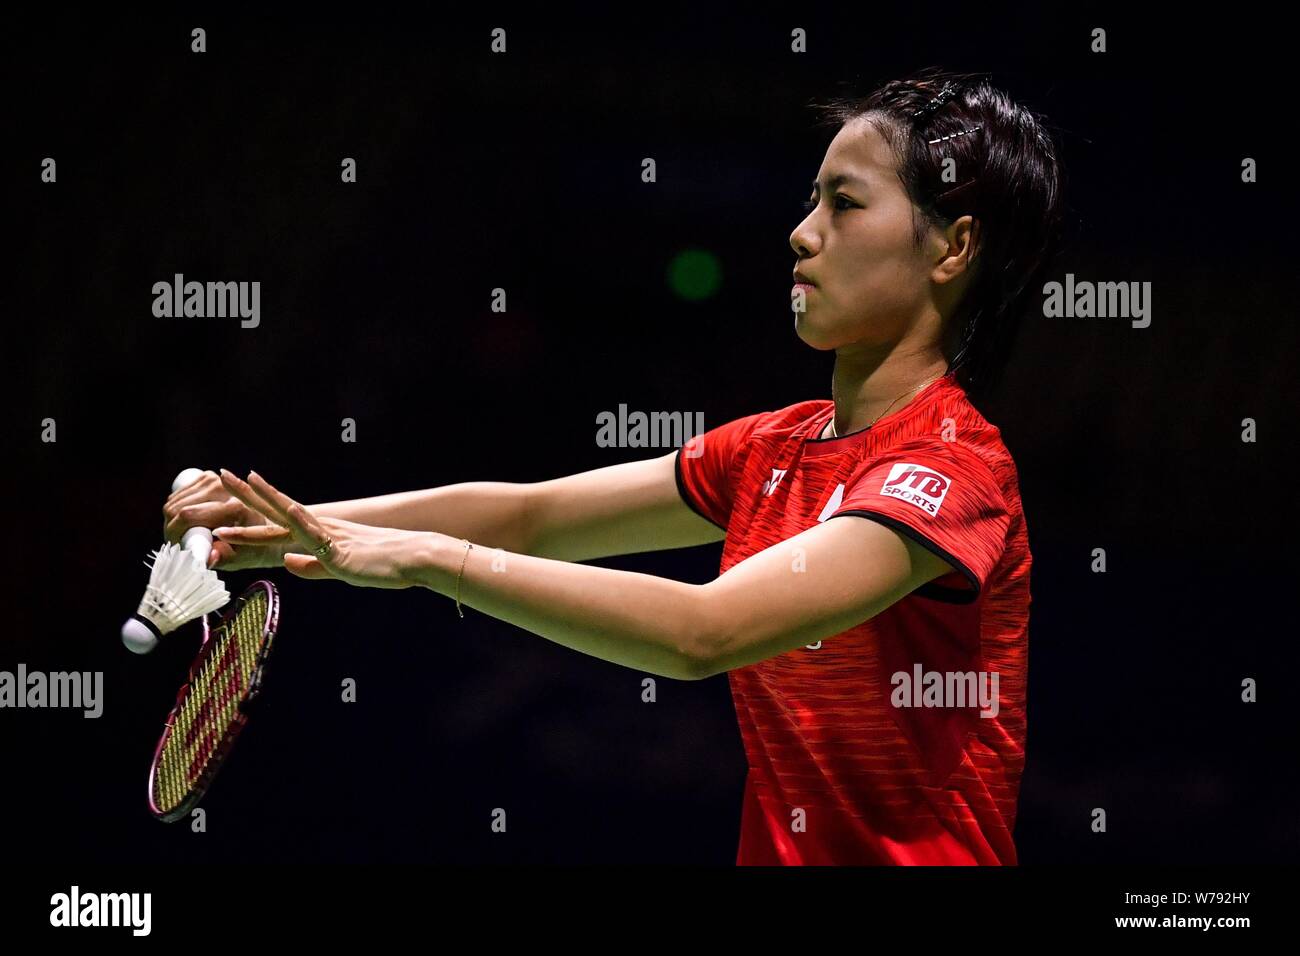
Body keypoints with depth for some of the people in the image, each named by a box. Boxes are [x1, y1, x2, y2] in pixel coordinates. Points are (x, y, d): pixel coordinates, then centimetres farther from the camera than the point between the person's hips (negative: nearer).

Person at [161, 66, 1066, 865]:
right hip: (775, 845, 7)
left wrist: (426, 556, -22)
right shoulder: (777, 448, 11)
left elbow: (703, 631, -25)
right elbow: (531, 513, 13)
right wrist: (297, 527, 1)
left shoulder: (956, 470, -15)